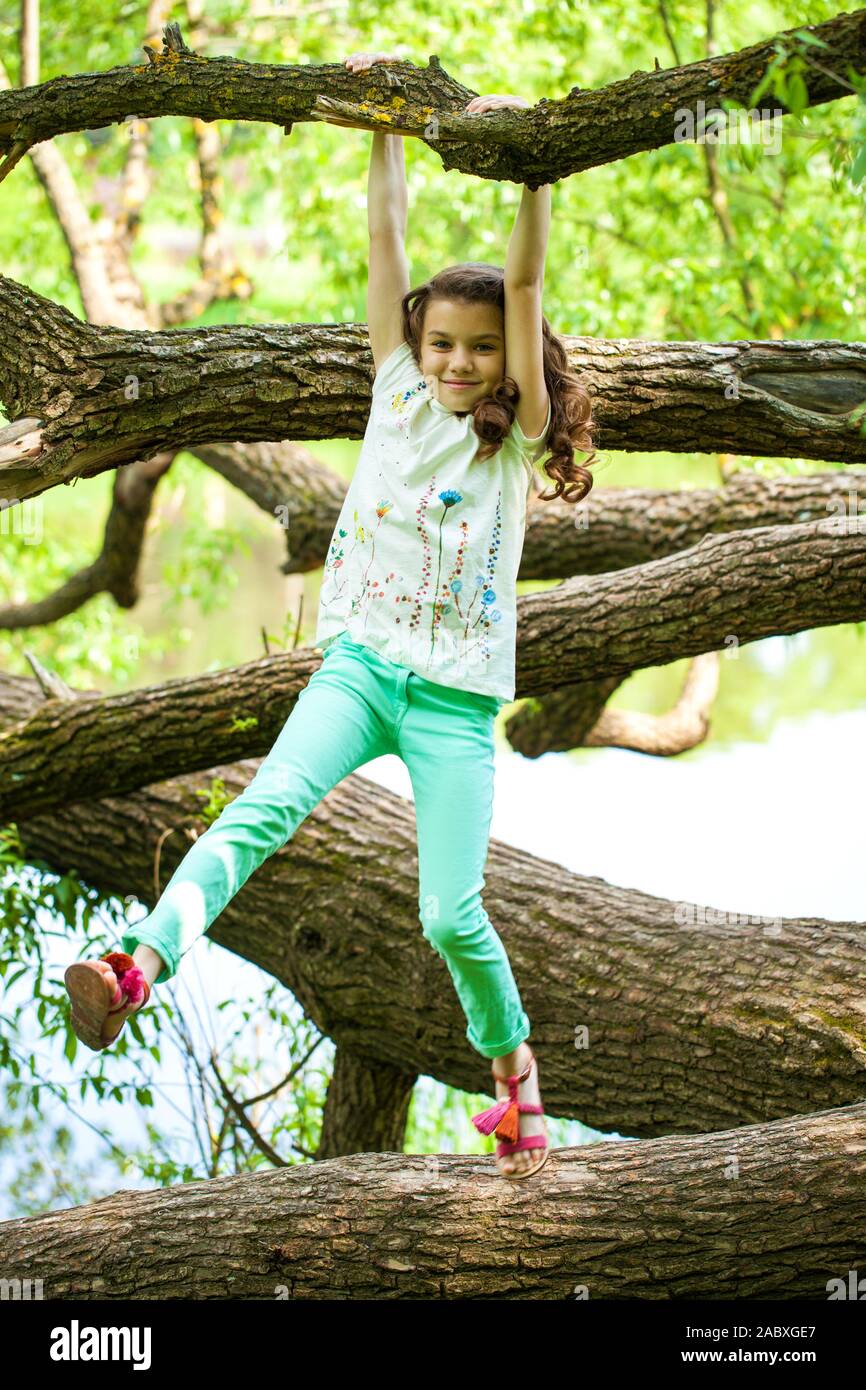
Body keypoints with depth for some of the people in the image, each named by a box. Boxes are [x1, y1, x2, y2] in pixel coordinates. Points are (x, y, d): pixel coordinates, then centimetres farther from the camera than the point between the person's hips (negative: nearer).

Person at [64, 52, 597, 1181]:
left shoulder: (520, 434, 2)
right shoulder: (399, 393, 10)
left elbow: (526, 282, -8)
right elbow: (387, 236, 6)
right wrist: (385, 123, 3)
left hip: (456, 693, -1)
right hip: (363, 660, 2)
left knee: (452, 914, -7)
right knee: (262, 811, -27)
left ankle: (513, 1063, 19)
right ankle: (142, 963, -47)